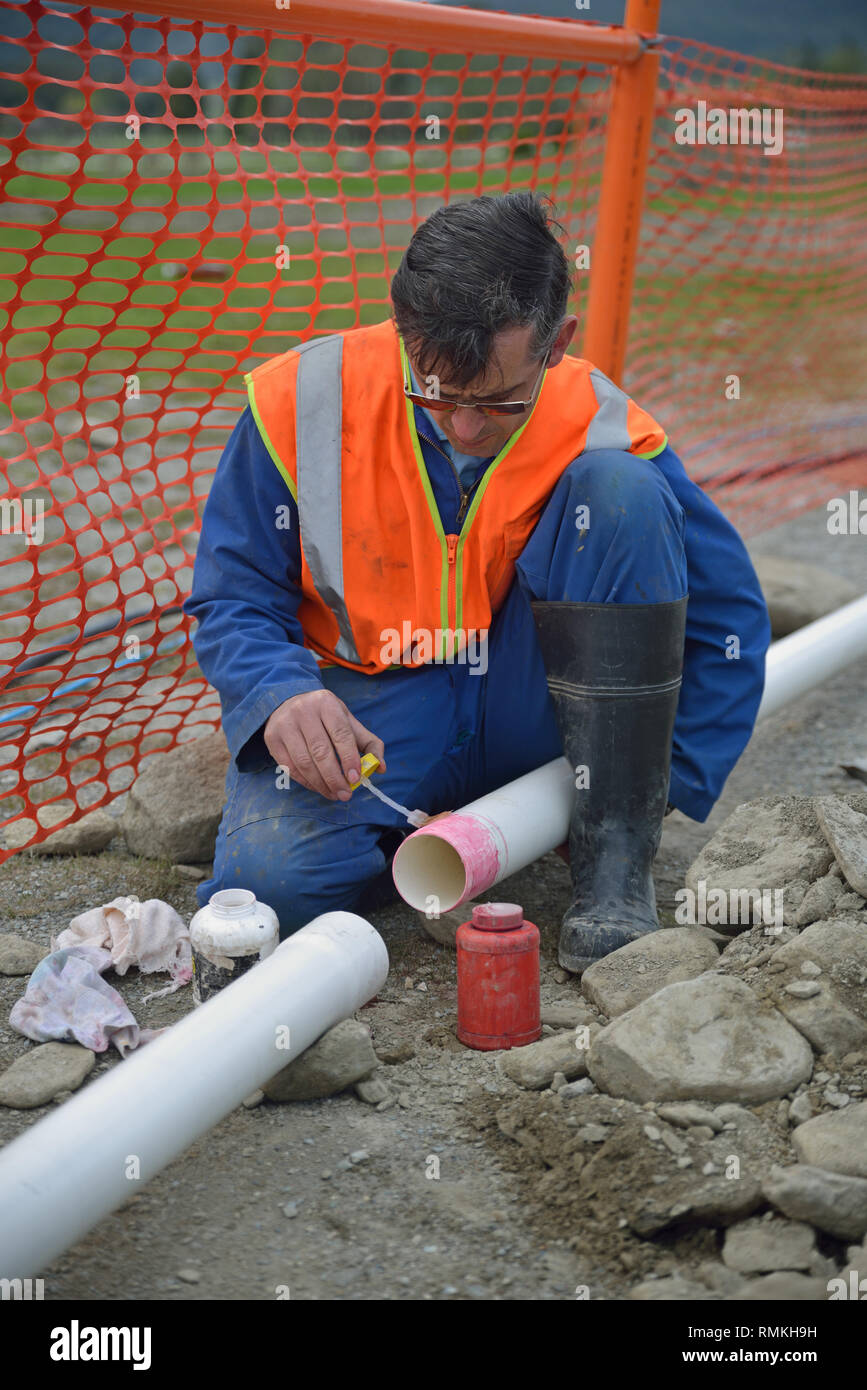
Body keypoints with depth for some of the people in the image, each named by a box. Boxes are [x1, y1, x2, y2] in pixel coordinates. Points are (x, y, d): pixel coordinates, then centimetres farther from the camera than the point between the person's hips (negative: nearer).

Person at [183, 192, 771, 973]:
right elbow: (231, 600, -5)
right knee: (271, 881, -32)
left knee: (620, 490, -24)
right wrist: (281, 695, -27)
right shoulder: (302, 400, -15)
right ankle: (421, 836, 4)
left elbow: (729, 616, -3)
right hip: (369, 703, -1)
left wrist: (662, 787, -10)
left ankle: (614, 856, -20)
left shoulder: (600, 431, -14)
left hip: (524, 708, 1)